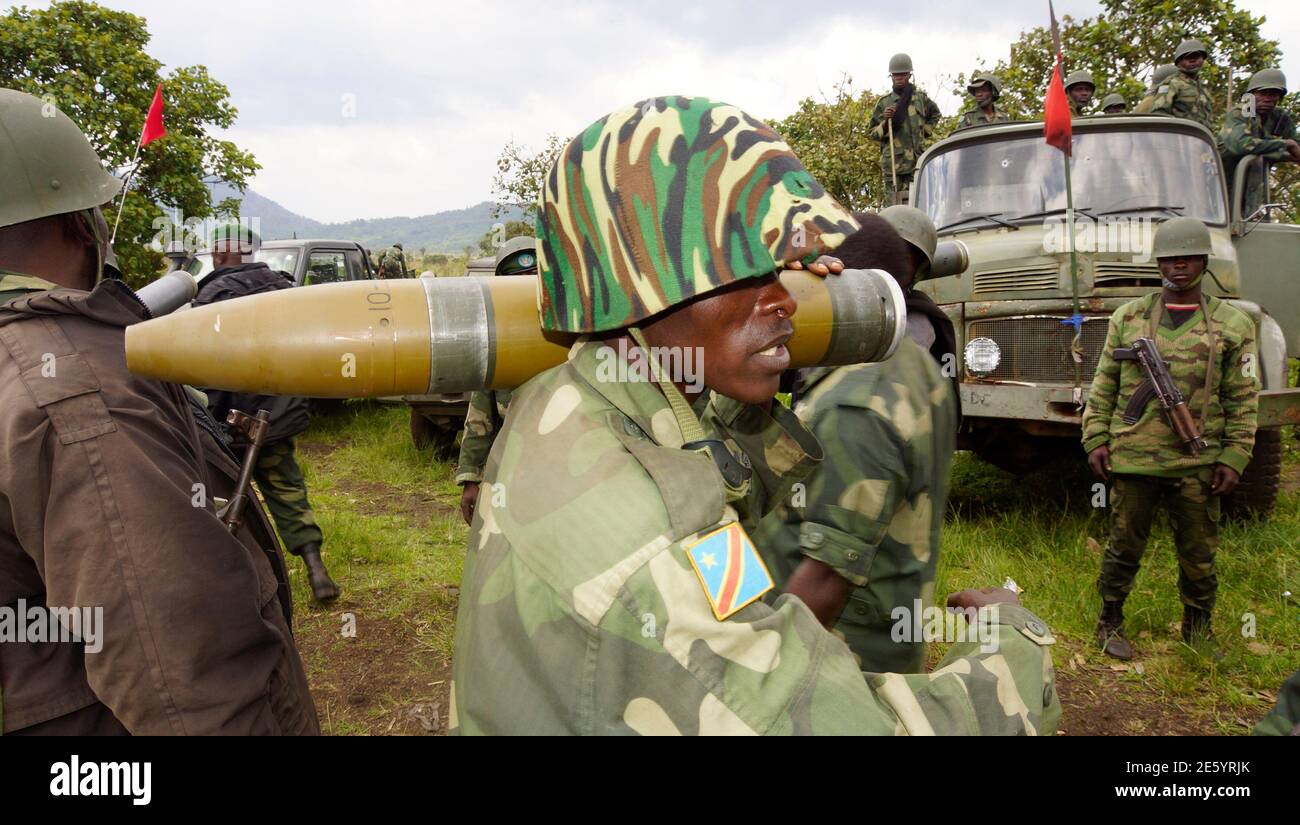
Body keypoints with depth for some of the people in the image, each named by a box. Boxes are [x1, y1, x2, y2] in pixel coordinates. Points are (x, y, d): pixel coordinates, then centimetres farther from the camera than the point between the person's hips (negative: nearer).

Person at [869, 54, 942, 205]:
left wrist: (925, 132, 16)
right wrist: (886, 121, -11)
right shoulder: (884, 103, 7)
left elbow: (935, 115, 30)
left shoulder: (921, 98, 10)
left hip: (917, 160, 1)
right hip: (893, 162, -1)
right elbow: (874, 135, 7)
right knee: (894, 204, -4)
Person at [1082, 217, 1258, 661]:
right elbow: (1104, 385, 7)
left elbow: (1243, 400, 3)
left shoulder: (1232, 325, 4)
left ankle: (1198, 626, 33)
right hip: (1133, 457, 0)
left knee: (1199, 553, 12)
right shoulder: (1128, 317, 5)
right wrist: (1096, 439, -1)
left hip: (1198, 464, 1)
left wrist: (1234, 458, -4)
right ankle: (1110, 622, 24)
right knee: (1124, 546, 8)